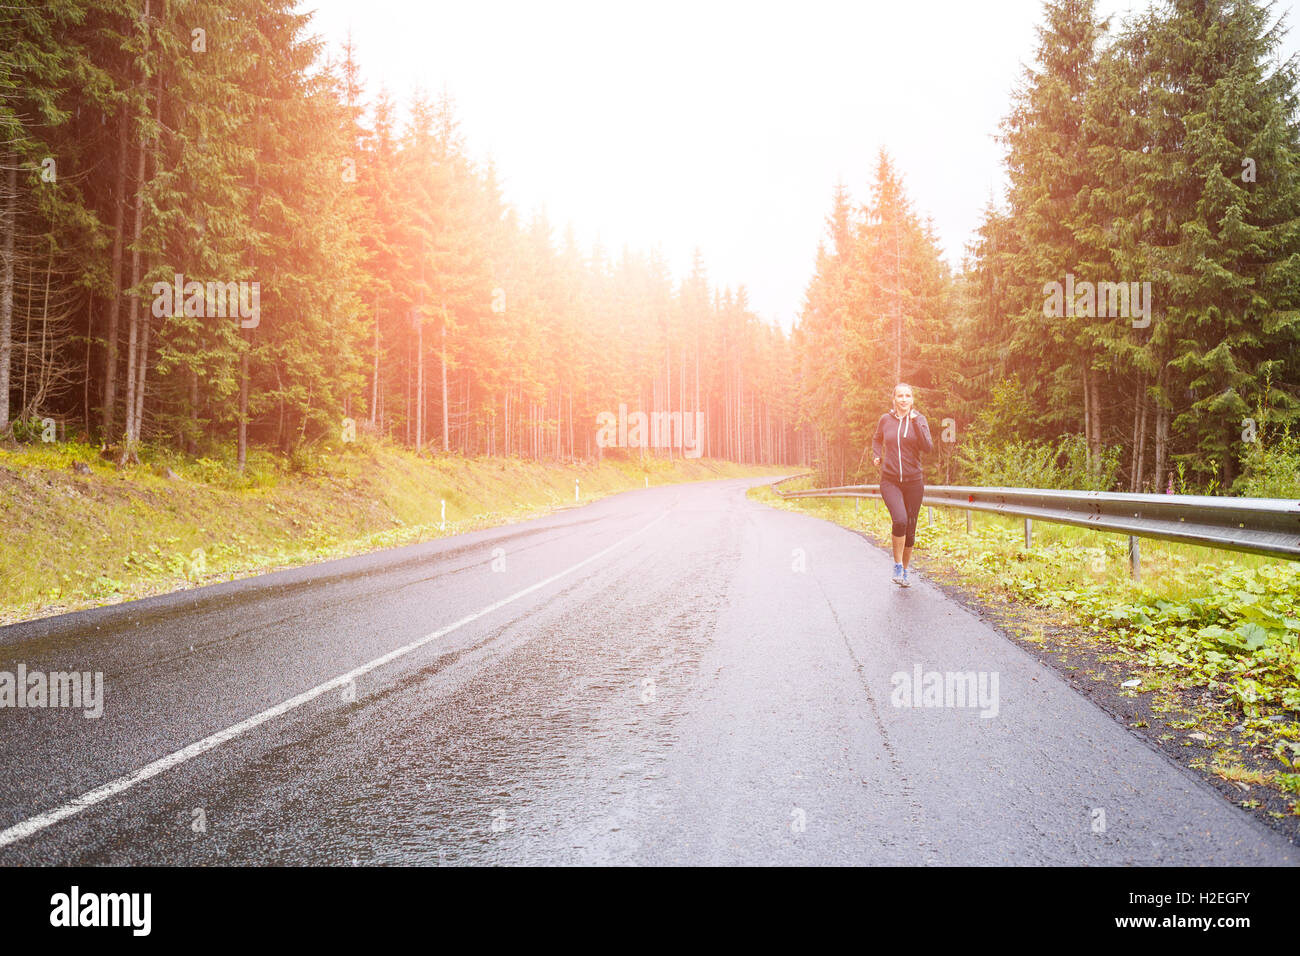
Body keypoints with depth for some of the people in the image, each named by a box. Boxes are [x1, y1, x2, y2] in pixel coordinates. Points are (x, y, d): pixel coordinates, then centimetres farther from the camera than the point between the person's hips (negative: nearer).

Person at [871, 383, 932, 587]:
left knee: (910, 529, 7)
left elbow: (928, 447, -15)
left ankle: (905, 570, 27)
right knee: (900, 520, -24)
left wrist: (915, 421, -19)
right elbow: (877, 439, 24)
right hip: (889, 481, -1)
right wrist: (876, 456, 7)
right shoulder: (885, 420, 3)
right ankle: (897, 565, -7)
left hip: (913, 481, 1)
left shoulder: (919, 420, 0)